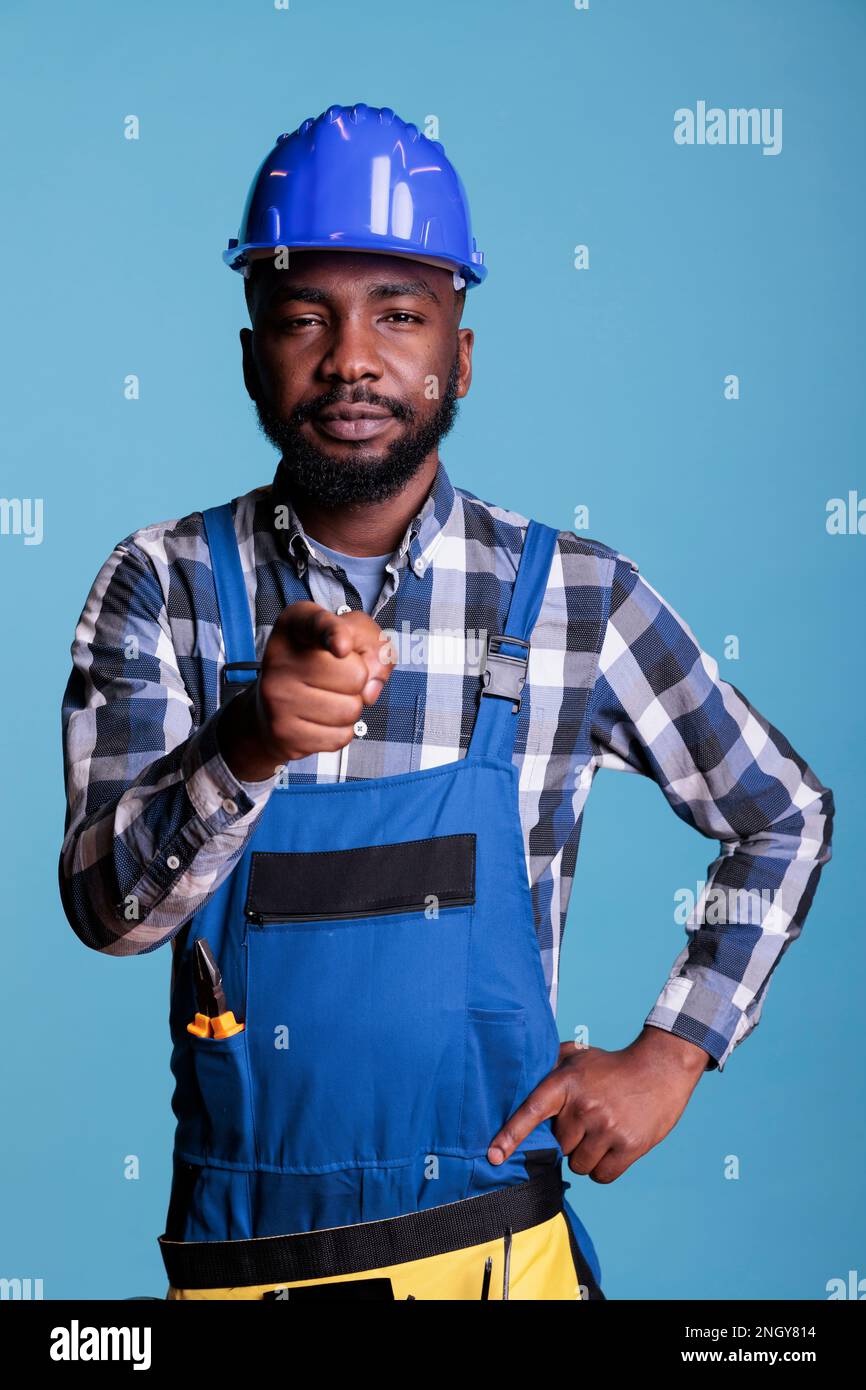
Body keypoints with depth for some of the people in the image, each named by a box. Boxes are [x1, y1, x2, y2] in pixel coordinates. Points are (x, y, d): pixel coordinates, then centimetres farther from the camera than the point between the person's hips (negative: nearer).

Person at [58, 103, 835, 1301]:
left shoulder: (576, 598, -6)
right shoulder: (163, 587, -6)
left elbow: (783, 818, 7)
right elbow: (109, 906, -16)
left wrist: (670, 1056, -3)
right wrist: (248, 744, -34)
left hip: (491, 1241, 0)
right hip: (240, 1245, 1)